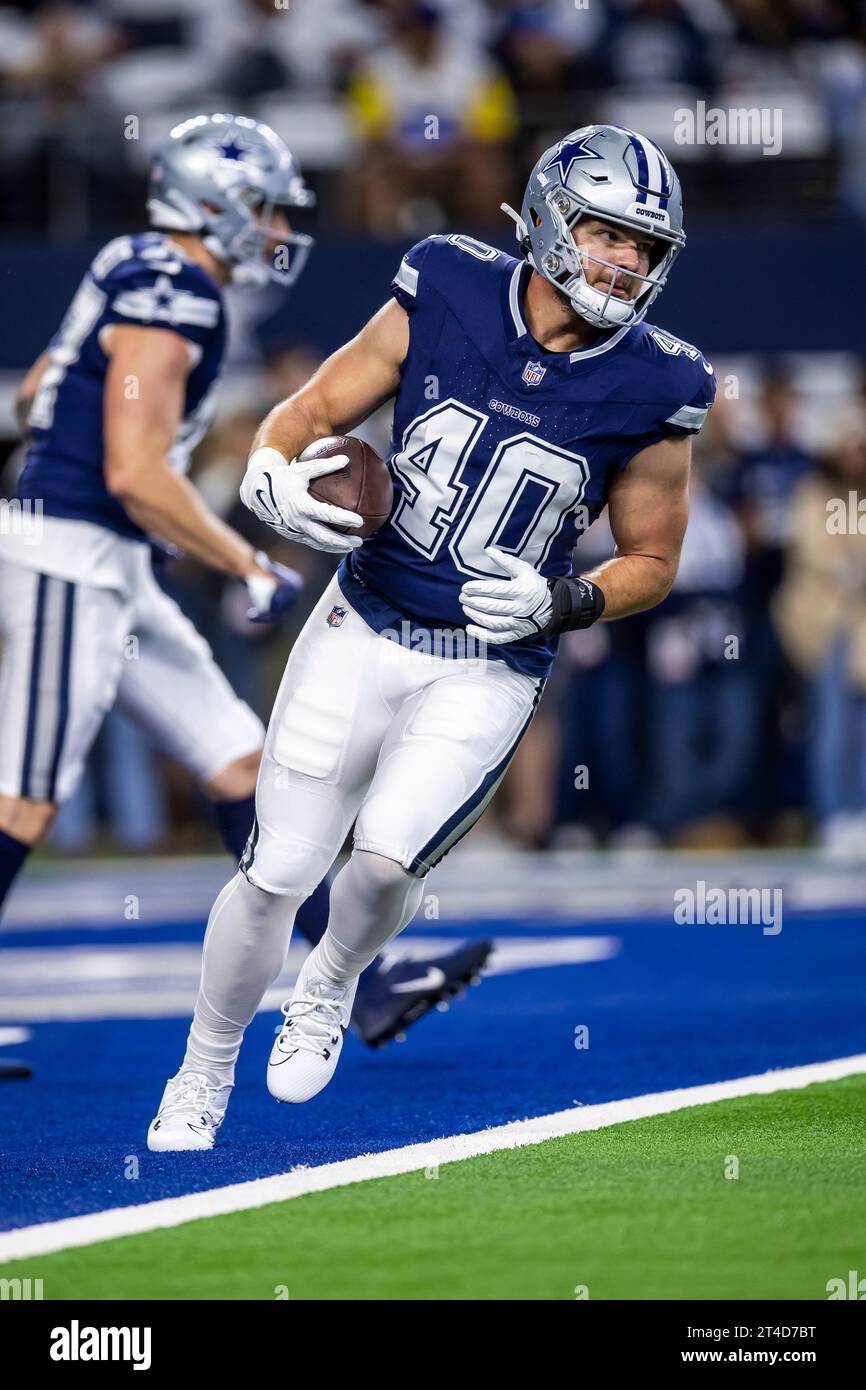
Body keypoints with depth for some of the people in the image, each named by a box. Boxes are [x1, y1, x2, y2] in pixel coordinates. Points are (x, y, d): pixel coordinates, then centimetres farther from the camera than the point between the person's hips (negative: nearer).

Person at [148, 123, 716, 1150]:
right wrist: (273, 475, -20)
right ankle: (205, 1076, 26)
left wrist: (559, 602, -13)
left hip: (489, 672, -1)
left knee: (385, 859, -20)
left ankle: (330, 985, 15)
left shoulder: (649, 390, -7)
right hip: (363, 631, 1)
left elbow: (651, 561, 5)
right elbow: (306, 415, 2)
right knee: (278, 873, 3)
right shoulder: (445, 302, -7)